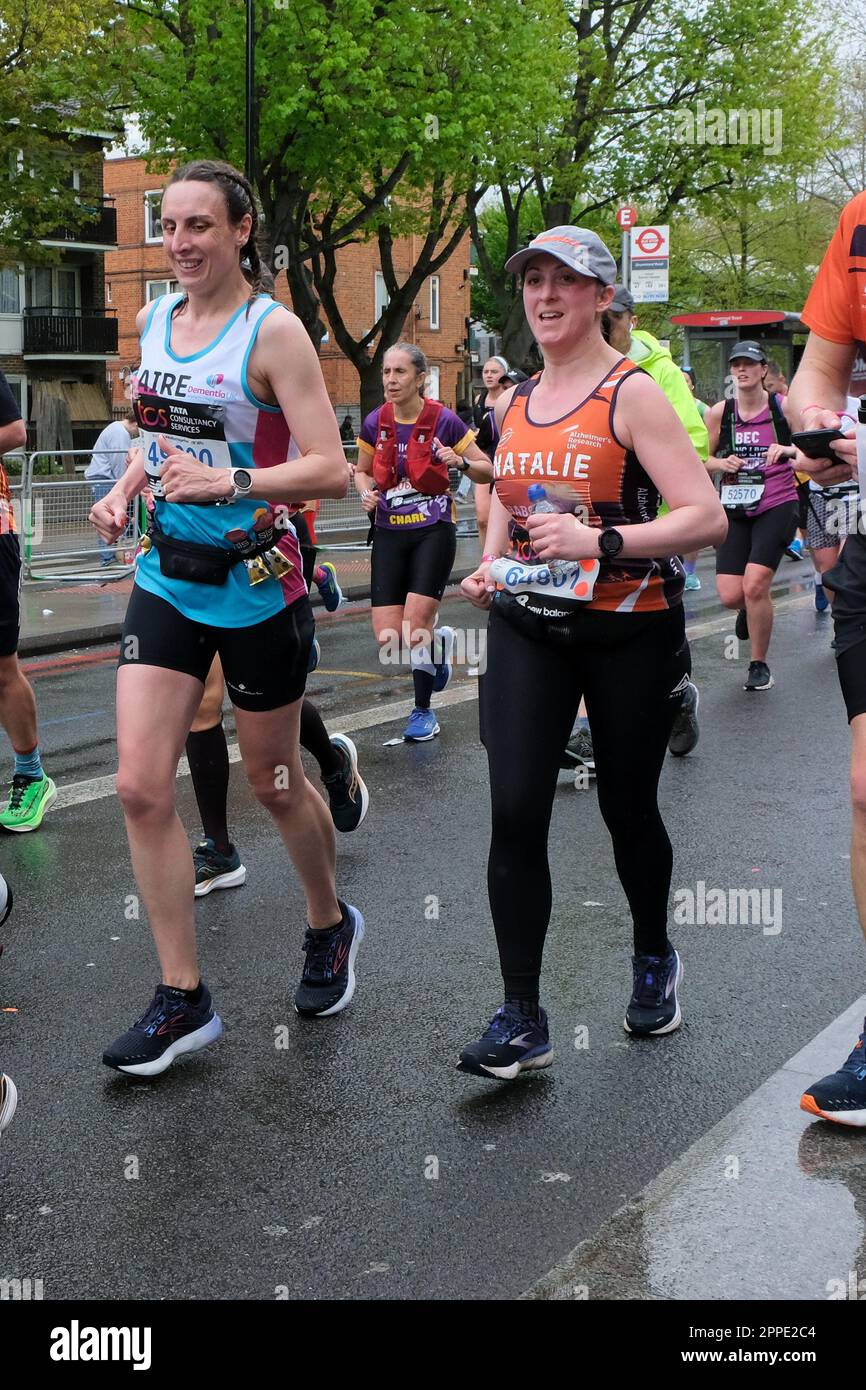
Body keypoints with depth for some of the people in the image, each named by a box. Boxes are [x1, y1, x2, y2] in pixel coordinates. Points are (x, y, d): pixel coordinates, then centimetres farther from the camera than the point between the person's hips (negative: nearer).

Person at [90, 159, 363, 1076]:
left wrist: (231, 483, -31)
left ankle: (330, 928, 40)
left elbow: (331, 471, -18)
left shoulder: (273, 331, -12)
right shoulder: (154, 320, 7)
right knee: (141, 787, -4)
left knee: (273, 784, 11)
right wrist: (126, 489, 3)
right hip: (167, 578, 5)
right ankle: (182, 1000, 8)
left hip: (256, 586, -5)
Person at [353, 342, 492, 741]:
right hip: (390, 533, 4)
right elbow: (362, 471, 18)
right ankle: (438, 641, 31)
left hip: (433, 532, -3)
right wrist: (367, 493, -3)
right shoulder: (375, 423, 1)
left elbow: (488, 471, -1)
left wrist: (461, 462, -21)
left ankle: (423, 710, 13)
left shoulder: (443, 420, -8)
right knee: (388, 638, -5)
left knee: (415, 626, -12)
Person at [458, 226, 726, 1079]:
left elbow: (707, 518, -18)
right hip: (527, 629, 4)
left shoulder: (631, 394, -10)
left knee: (627, 810, 10)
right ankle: (521, 1019, -1)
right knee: (514, 812, -9)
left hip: (628, 632, -4)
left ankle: (654, 959, 39)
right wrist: (490, 566, 7)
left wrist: (599, 542, -29)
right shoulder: (514, 402, 8)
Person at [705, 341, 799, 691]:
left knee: (755, 585, -18)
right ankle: (751, 609, 33)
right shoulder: (719, 412, 3)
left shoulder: (782, 406, -1)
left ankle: (759, 665, 3)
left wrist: (788, 449, -17)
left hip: (777, 507, -3)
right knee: (730, 595, -8)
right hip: (735, 509, 3)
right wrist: (722, 463, -8)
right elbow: (701, 459, 13)